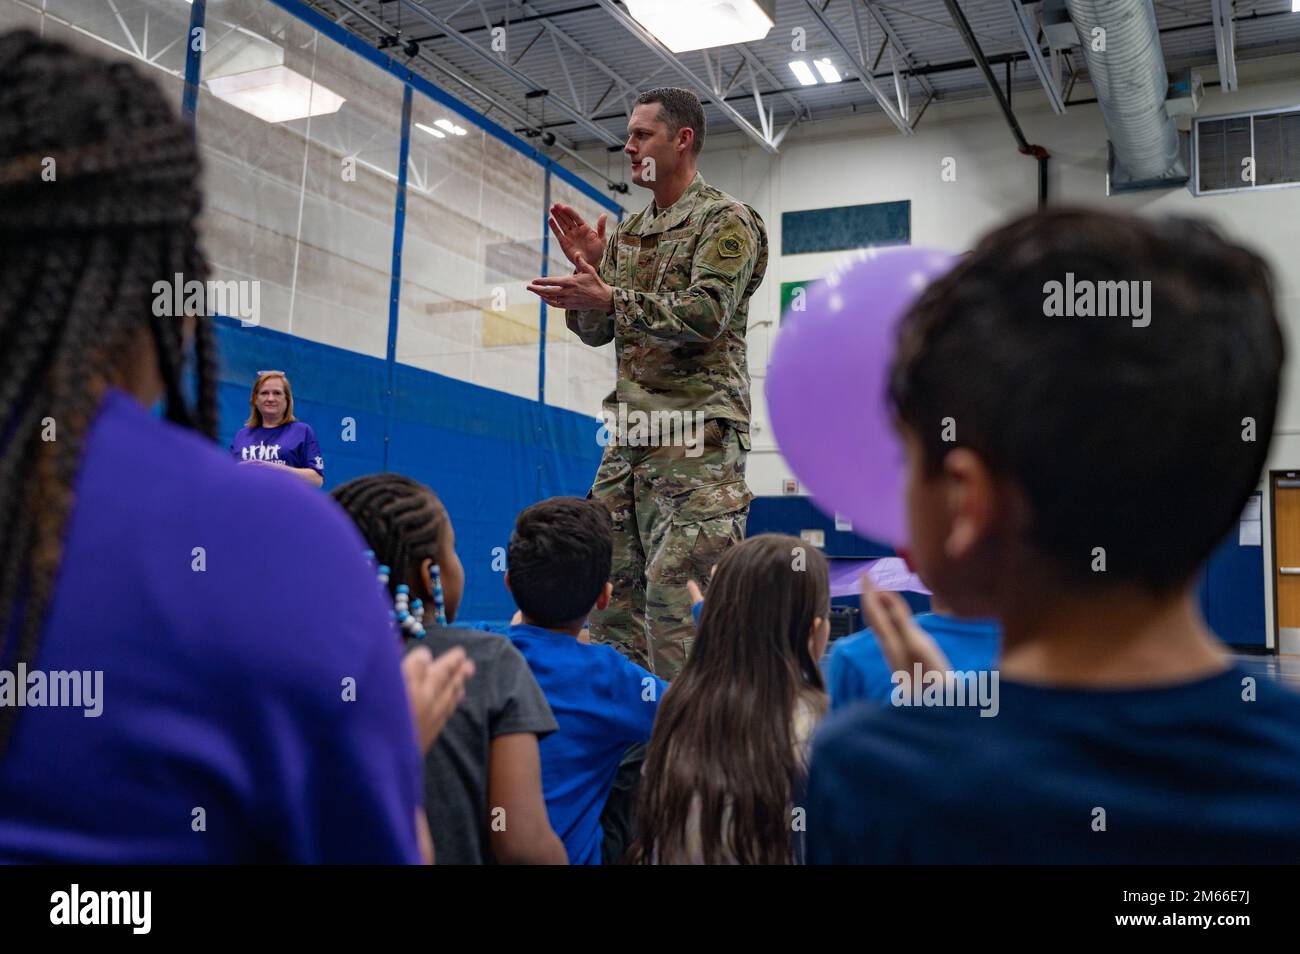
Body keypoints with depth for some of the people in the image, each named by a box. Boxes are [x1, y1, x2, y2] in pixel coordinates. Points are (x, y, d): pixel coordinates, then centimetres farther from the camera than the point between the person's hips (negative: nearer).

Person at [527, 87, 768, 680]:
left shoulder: (726, 220, -1)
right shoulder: (627, 234, 21)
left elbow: (707, 314, -16)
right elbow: (596, 332, 19)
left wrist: (610, 296, -21)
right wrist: (587, 267, 3)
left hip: (696, 432, -7)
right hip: (630, 433, 8)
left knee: (676, 588, -13)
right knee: (610, 583, 7)